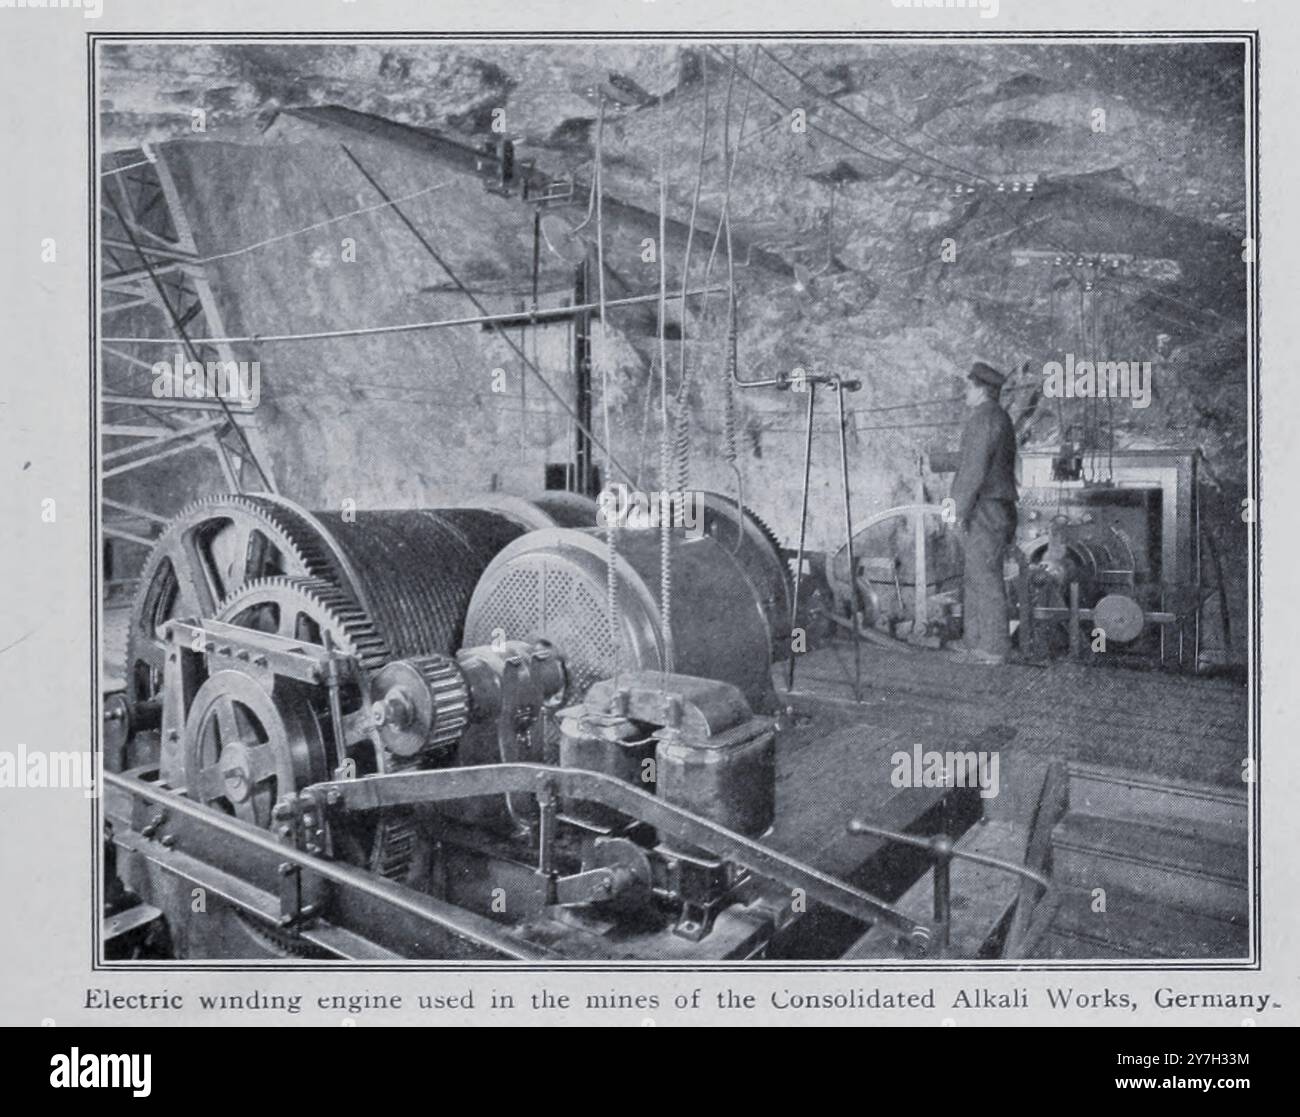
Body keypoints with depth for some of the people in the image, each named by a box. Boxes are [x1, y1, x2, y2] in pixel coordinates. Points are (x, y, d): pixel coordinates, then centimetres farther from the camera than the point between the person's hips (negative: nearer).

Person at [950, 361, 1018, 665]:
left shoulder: (985, 418, -12)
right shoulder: (1001, 418, 20)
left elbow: (975, 469, -19)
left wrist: (962, 508, -16)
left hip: (985, 508, -10)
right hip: (996, 508, 10)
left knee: (985, 578, -7)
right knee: (974, 579, 13)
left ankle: (993, 648, -4)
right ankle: (974, 641, 19)